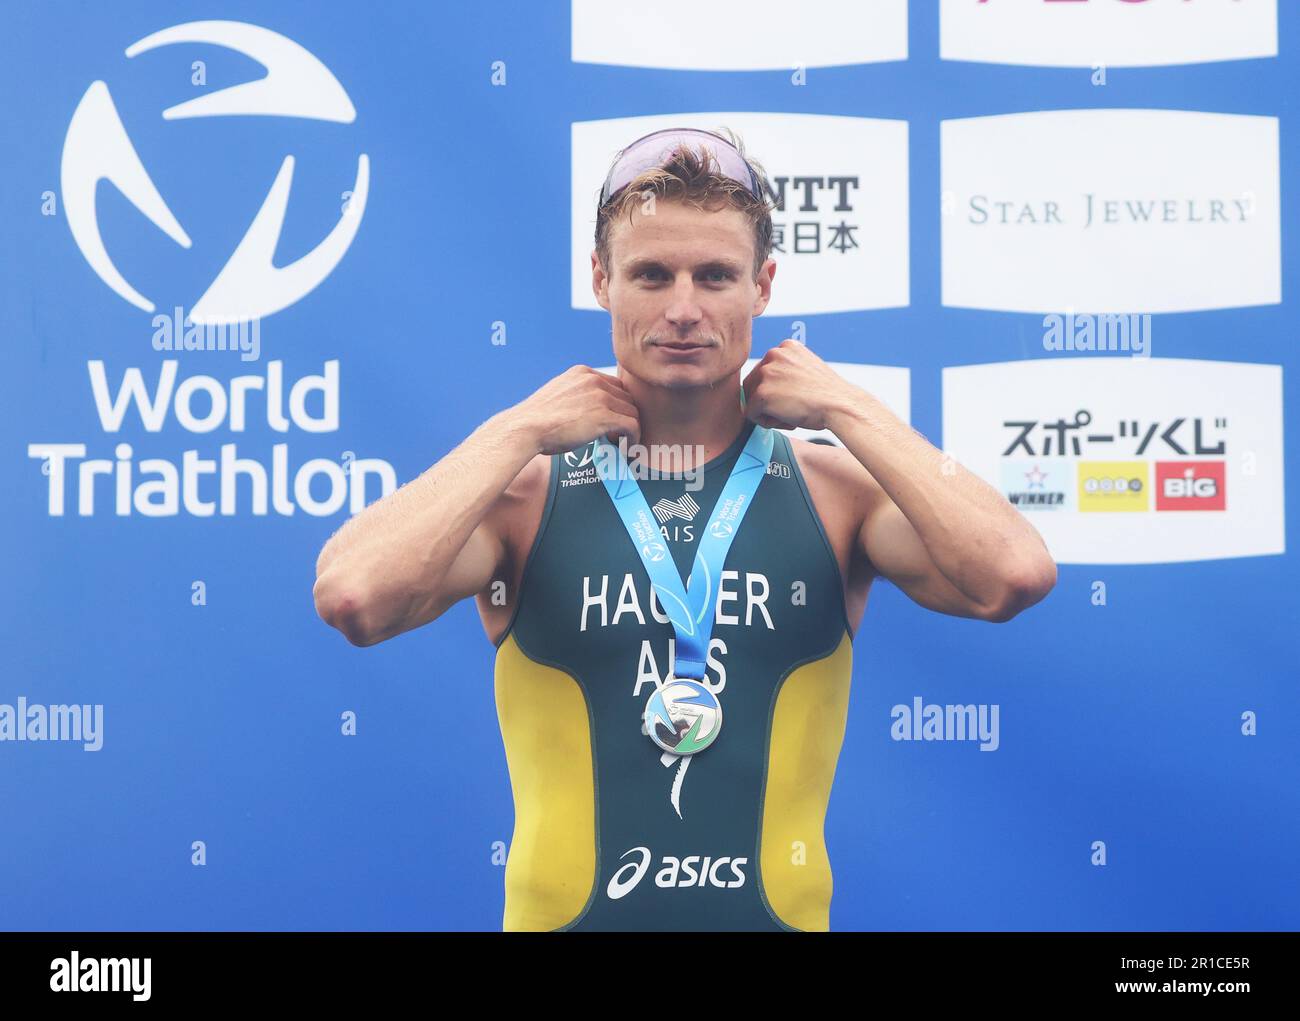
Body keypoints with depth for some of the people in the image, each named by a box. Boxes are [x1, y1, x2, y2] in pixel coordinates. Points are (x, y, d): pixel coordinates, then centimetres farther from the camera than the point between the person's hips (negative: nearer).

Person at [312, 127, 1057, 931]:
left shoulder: (837, 489, -4)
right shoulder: (524, 491, -6)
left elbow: (1019, 577, -21)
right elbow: (351, 596, -23)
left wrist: (848, 410, -13)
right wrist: (521, 430, -15)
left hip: (777, 911, 1)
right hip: (564, 909, -1)